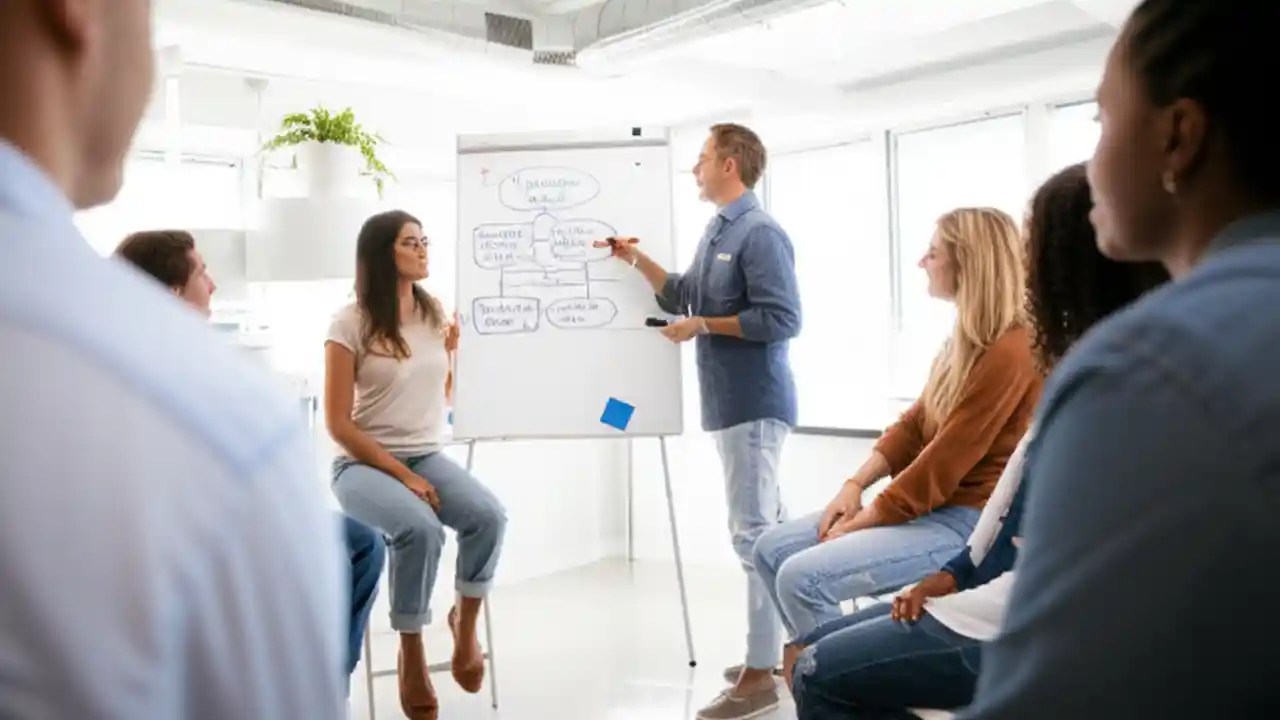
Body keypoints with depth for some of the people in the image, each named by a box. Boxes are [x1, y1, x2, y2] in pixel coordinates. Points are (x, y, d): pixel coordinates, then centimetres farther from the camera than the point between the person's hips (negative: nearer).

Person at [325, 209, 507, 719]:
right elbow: (339, 424, -11)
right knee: (421, 529, -33)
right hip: (364, 464, -4)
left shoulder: (434, 313, 6)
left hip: (428, 456, 5)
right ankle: (411, 655, -11)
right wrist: (402, 475, -16)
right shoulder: (351, 323, -9)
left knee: (489, 516, -25)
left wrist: (449, 351, 3)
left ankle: (465, 622, 1)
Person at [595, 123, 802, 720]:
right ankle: (777, 650, 29)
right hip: (730, 402, 10)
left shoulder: (760, 233, -15)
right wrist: (636, 259, 13)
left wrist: (703, 326, -16)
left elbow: (781, 319, -21)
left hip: (753, 403, -10)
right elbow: (682, 297, 23)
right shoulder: (715, 232, 15)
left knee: (754, 533, -6)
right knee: (767, 528, 16)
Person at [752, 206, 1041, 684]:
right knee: (772, 549, 2)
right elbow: (913, 425, 12)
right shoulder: (970, 338, 12)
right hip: (922, 504, 10)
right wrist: (855, 485, -1)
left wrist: (858, 524, -14)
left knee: (801, 576, -23)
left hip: (967, 522, -10)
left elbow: (943, 466, -21)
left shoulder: (1009, 353, -21)